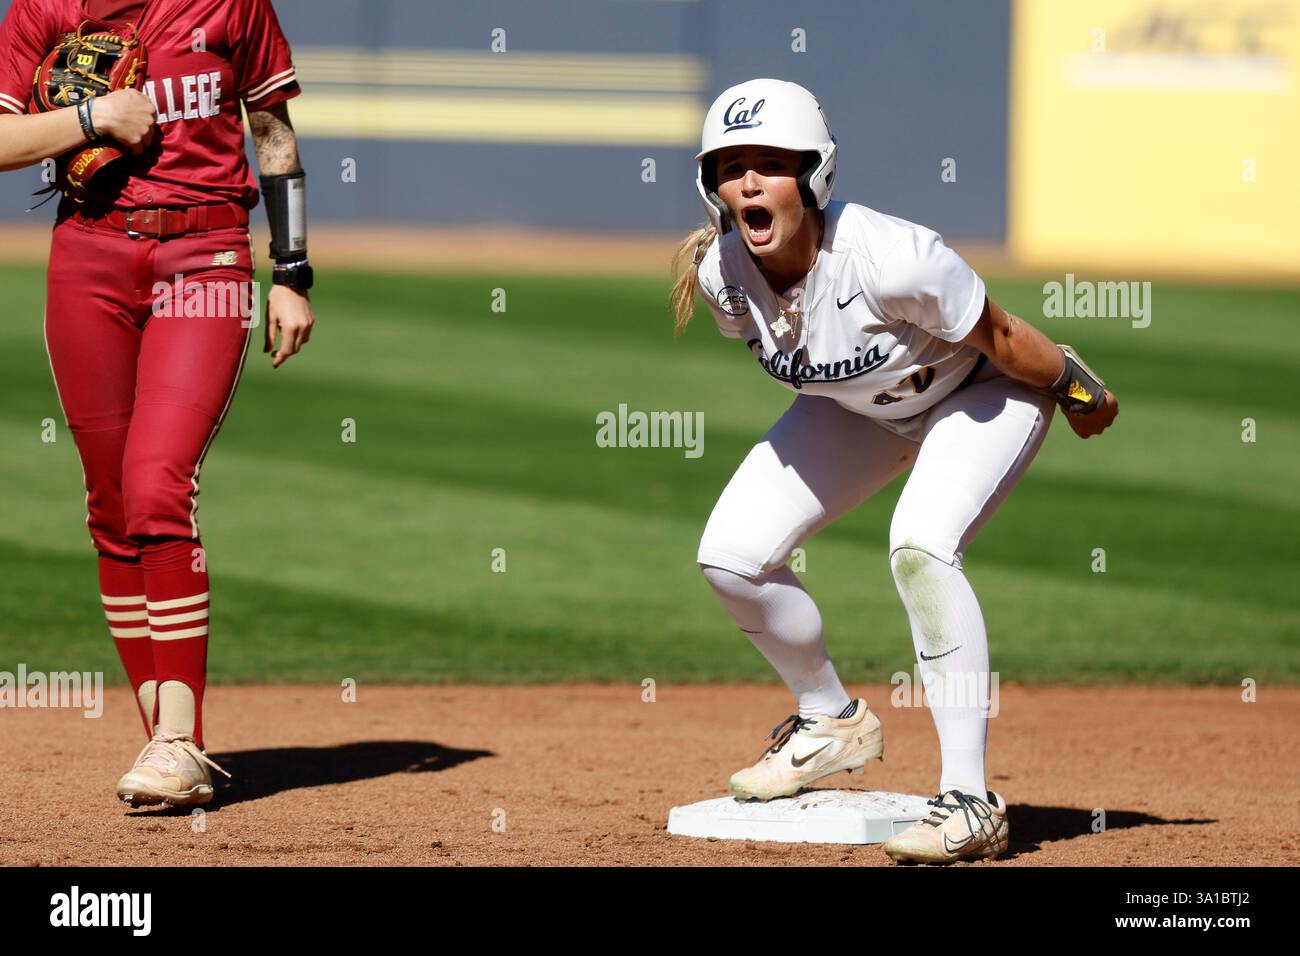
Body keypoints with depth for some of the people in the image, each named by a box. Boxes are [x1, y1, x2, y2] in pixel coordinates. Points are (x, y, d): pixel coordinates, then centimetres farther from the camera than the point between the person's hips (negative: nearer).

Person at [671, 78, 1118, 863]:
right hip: (859, 407, 7)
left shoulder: (890, 257, -40)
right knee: (730, 555, -4)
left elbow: (998, 337, -24)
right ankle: (833, 721, 23)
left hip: (984, 393, -6)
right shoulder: (720, 274, -22)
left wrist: (1082, 394, -10)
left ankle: (971, 803, -27)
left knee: (919, 548, -31)